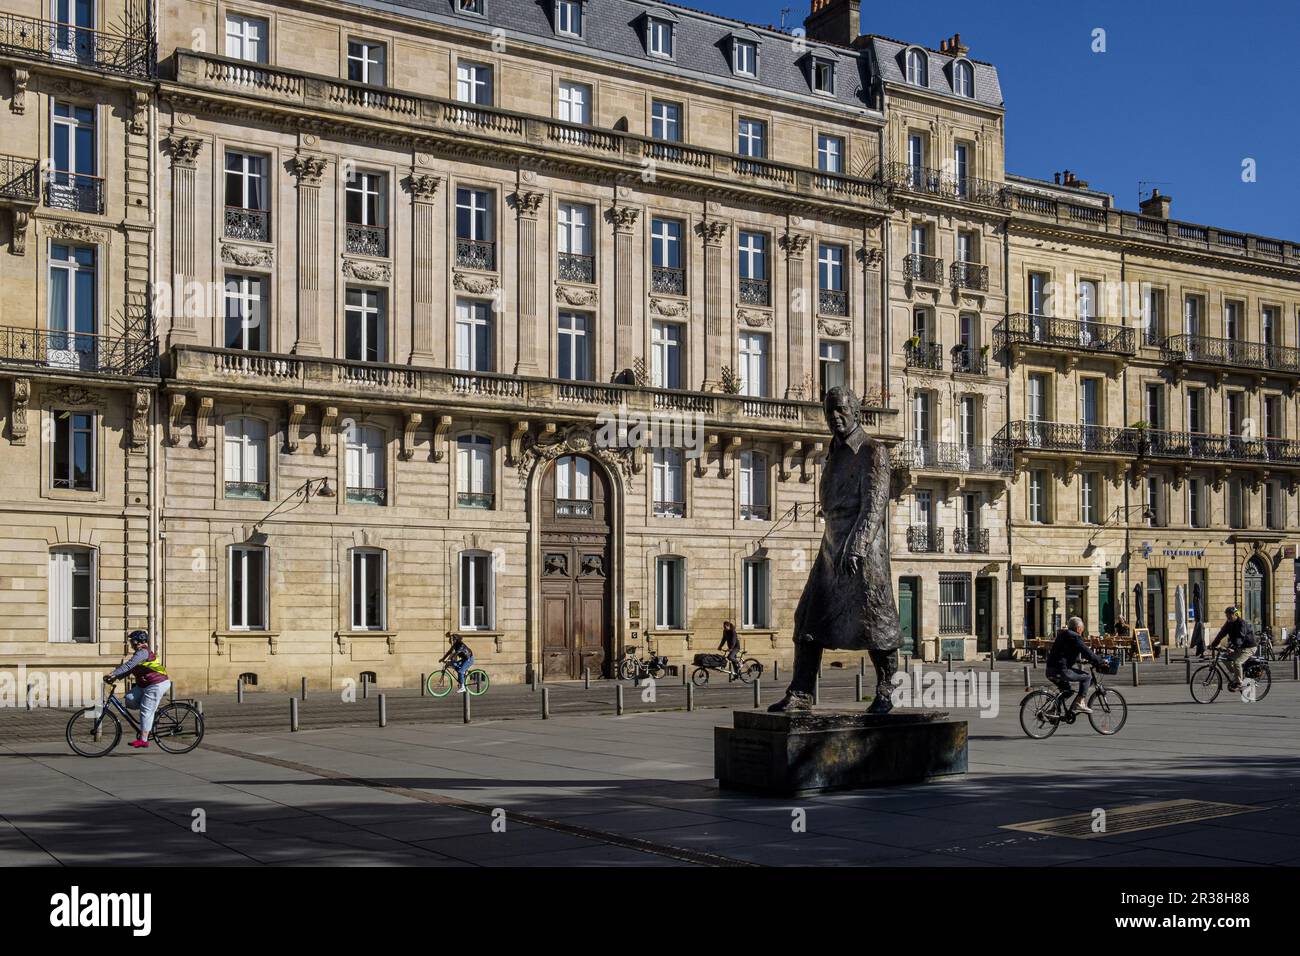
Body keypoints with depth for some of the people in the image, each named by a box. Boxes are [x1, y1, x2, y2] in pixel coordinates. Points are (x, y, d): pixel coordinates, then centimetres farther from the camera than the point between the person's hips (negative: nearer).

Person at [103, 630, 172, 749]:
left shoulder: (143, 652, -16)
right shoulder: (140, 652, 17)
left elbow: (129, 665, -25)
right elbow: (130, 668, 14)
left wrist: (113, 674, -27)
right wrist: (116, 677, 3)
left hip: (156, 685, -10)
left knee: (146, 712, -8)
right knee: (130, 699, 0)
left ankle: (143, 740, -5)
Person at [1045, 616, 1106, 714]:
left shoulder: (1062, 635, 21)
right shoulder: (1075, 637, -8)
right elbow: (1087, 652, -9)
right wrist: (1101, 662, 0)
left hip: (1050, 670, 10)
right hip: (1061, 670, -10)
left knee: (1066, 691, 29)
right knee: (1087, 677, 0)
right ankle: (1080, 702, -3)